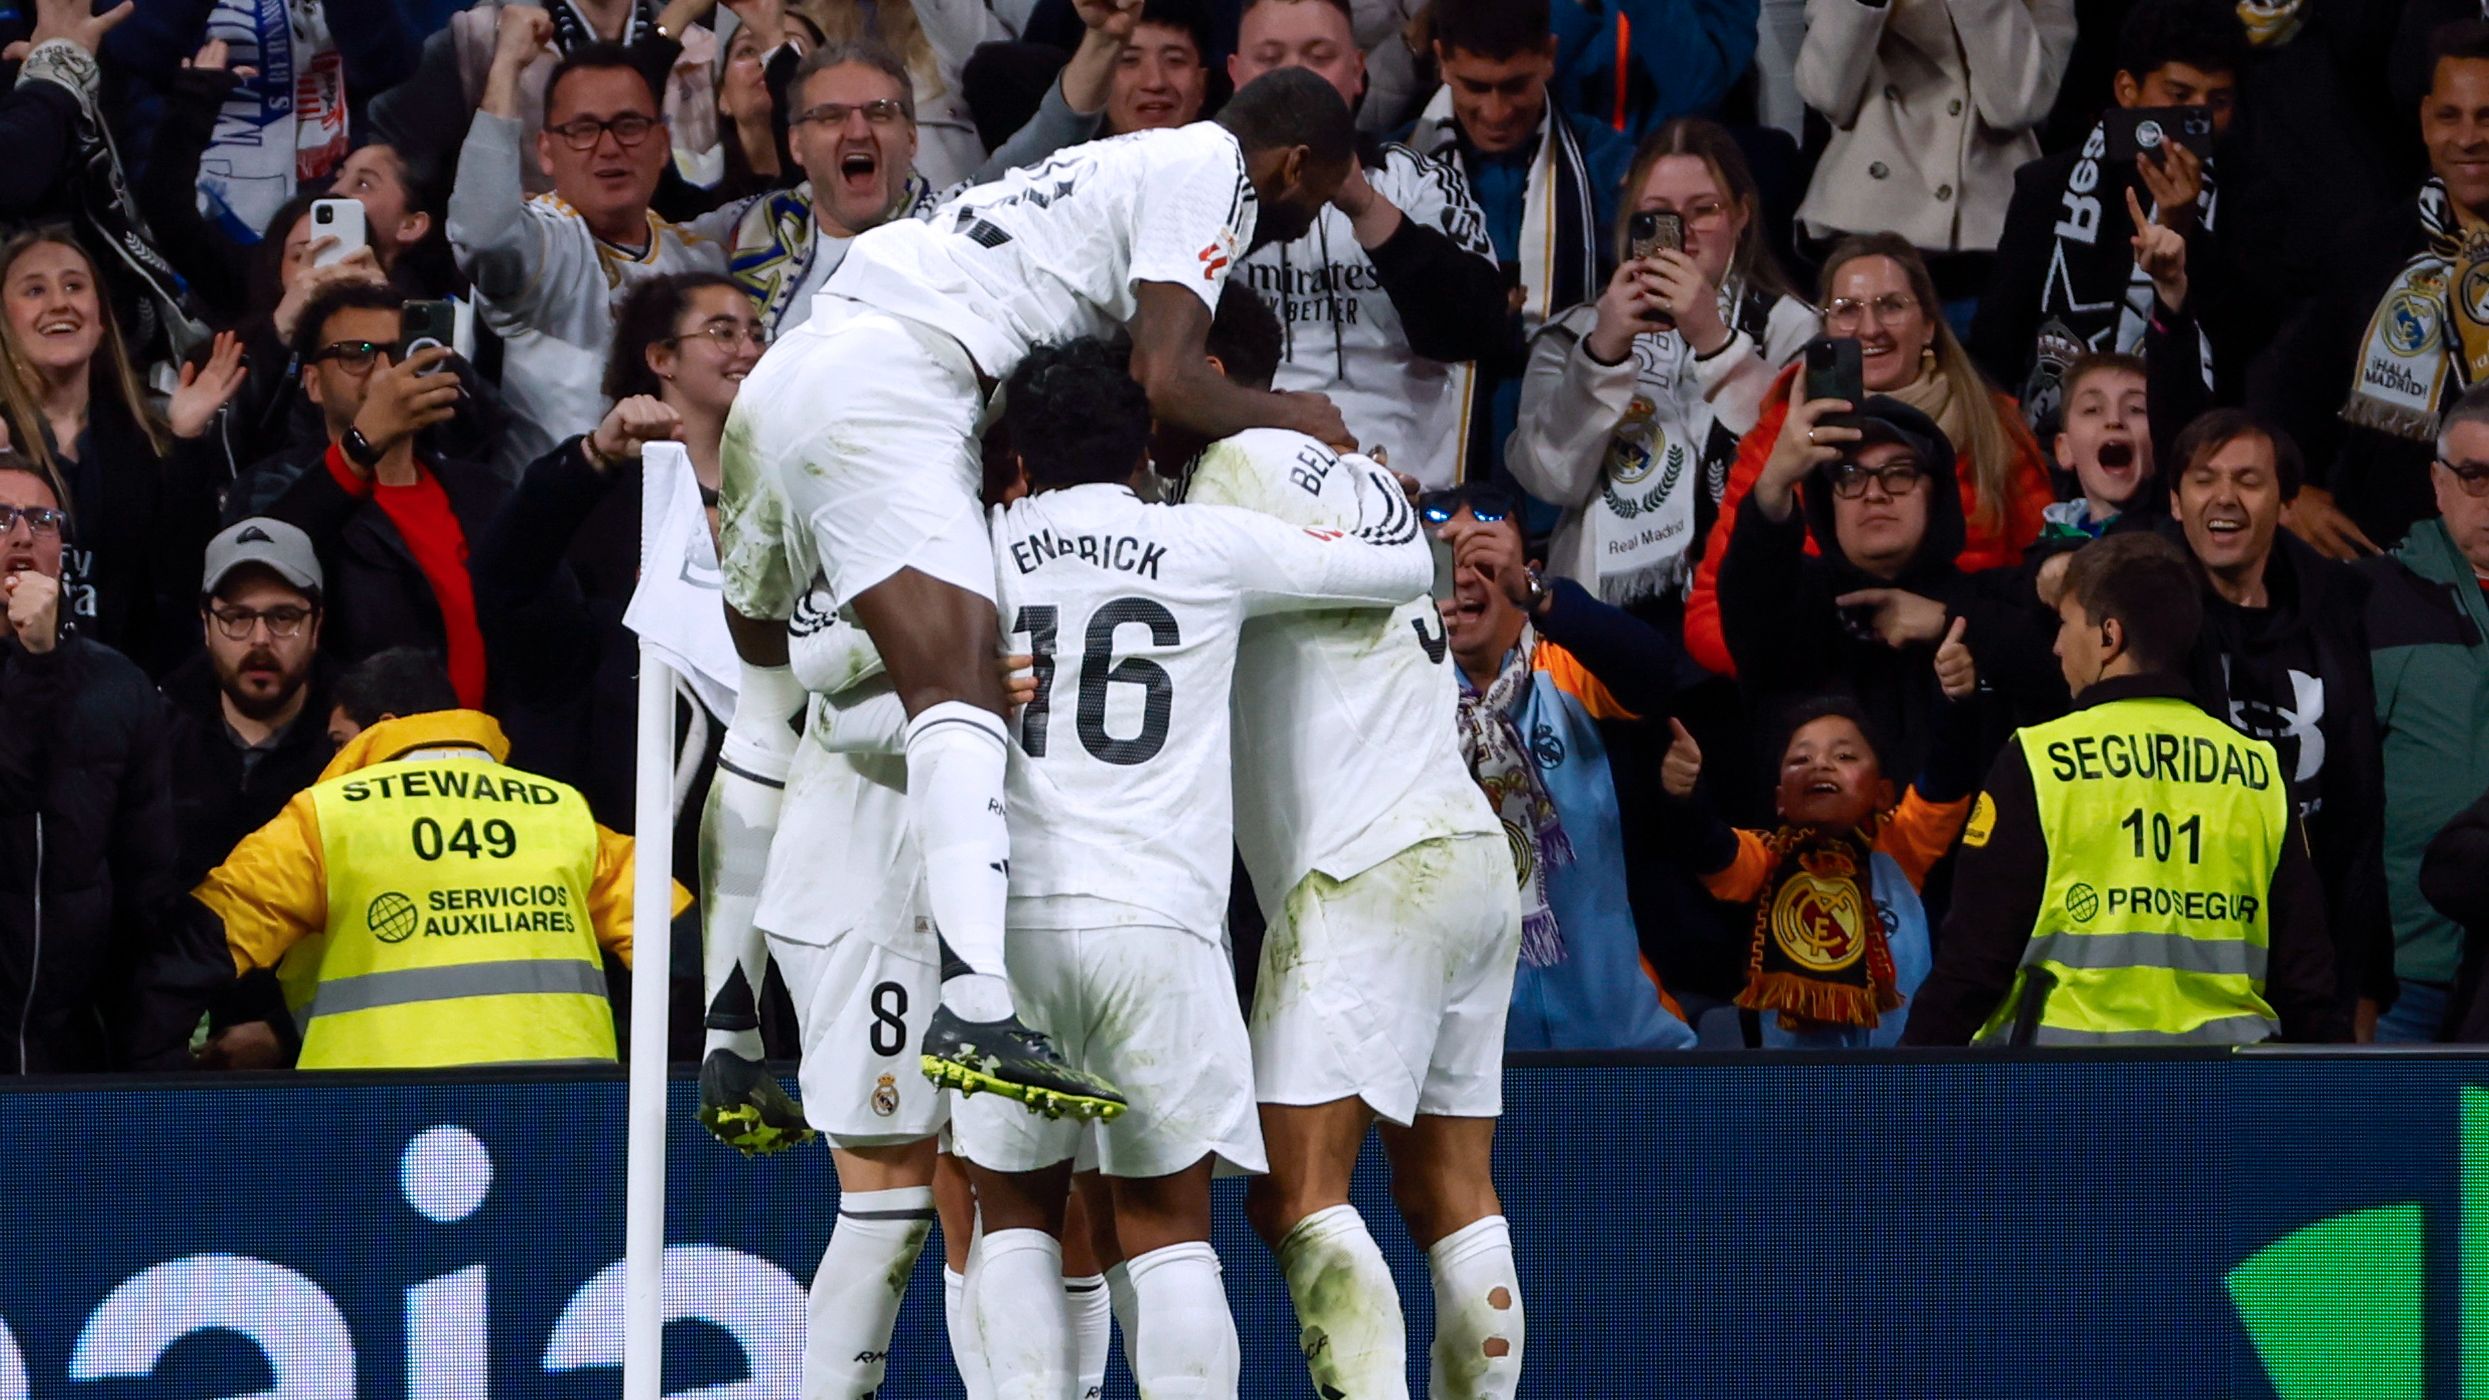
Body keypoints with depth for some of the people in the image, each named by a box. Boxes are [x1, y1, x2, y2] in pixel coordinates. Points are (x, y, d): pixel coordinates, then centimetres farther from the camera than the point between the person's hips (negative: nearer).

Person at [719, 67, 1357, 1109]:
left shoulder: (1129, 166, 30)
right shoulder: (1214, 173, 2)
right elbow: (1162, 384, -9)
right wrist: (1288, 417, 7)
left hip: (782, 387, 10)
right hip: (885, 397, -10)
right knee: (962, 686, -23)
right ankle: (976, 1005, -42)